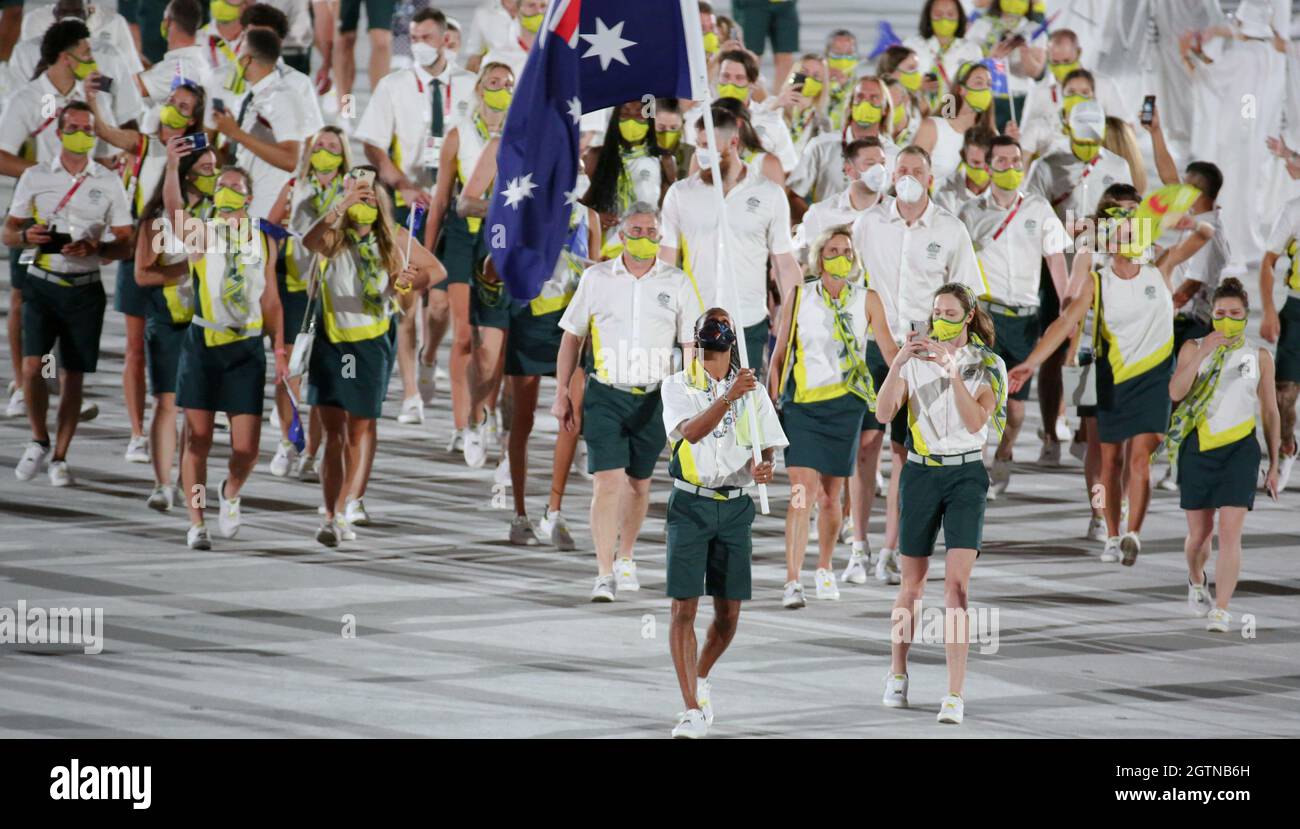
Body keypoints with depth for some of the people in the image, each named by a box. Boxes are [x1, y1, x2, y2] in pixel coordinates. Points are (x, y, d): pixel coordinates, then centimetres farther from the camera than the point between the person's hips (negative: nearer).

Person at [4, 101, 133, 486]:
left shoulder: (109, 183, 4)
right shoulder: (34, 177, 6)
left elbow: (125, 244, 3)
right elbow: (9, 232, 8)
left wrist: (95, 248, -18)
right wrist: (27, 236, -16)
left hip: (85, 288, 0)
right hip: (42, 284, 0)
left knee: (73, 375, 3)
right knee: (32, 366, -13)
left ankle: (59, 457, 13)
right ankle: (39, 441, 9)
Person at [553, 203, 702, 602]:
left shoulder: (677, 283, 2)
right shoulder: (596, 278, 2)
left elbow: (692, 345, 5)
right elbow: (572, 337, 8)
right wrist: (562, 393, 4)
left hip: (654, 398, 2)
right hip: (606, 395, -1)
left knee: (639, 482, 11)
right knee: (608, 481, -12)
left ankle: (625, 559, 33)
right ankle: (604, 576, -14)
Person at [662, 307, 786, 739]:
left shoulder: (753, 391, 9)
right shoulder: (678, 386, -1)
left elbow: (765, 449, 11)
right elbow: (691, 431, -19)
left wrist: (762, 468, -13)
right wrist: (727, 398, -33)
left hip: (736, 506, 3)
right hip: (690, 505, -3)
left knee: (728, 613, 6)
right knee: (684, 607, -10)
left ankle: (700, 678, 33)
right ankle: (693, 708, -11)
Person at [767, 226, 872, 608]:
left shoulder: (865, 301, 3)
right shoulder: (799, 298, 2)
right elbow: (779, 355, 7)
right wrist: (771, 404, 3)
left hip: (844, 404, 1)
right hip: (801, 402, -1)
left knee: (830, 494, 8)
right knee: (803, 491, -14)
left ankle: (825, 568, 32)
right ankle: (793, 581, -17)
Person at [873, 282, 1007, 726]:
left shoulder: (987, 365, -1)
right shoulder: (916, 358, 4)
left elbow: (975, 421, -15)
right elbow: (884, 411, -7)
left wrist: (953, 371, -24)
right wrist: (897, 363, -21)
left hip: (966, 475, -2)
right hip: (921, 473, 2)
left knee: (957, 584, -12)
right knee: (913, 582, 9)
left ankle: (955, 695, -14)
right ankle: (897, 676, 28)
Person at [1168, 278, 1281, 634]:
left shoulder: (1259, 357, 5)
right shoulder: (1194, 348, 4)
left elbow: (1270, 412, 11)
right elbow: (1176, 391, -11)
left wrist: (1274, 465, 10)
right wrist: (1203, 353, -19)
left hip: (1240, 449, -1)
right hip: (1198, 448, 1)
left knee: (1230, 533, -14)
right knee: (1199, 534, 12)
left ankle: (1220, 612, -15)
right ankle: (1196, 581, 43)